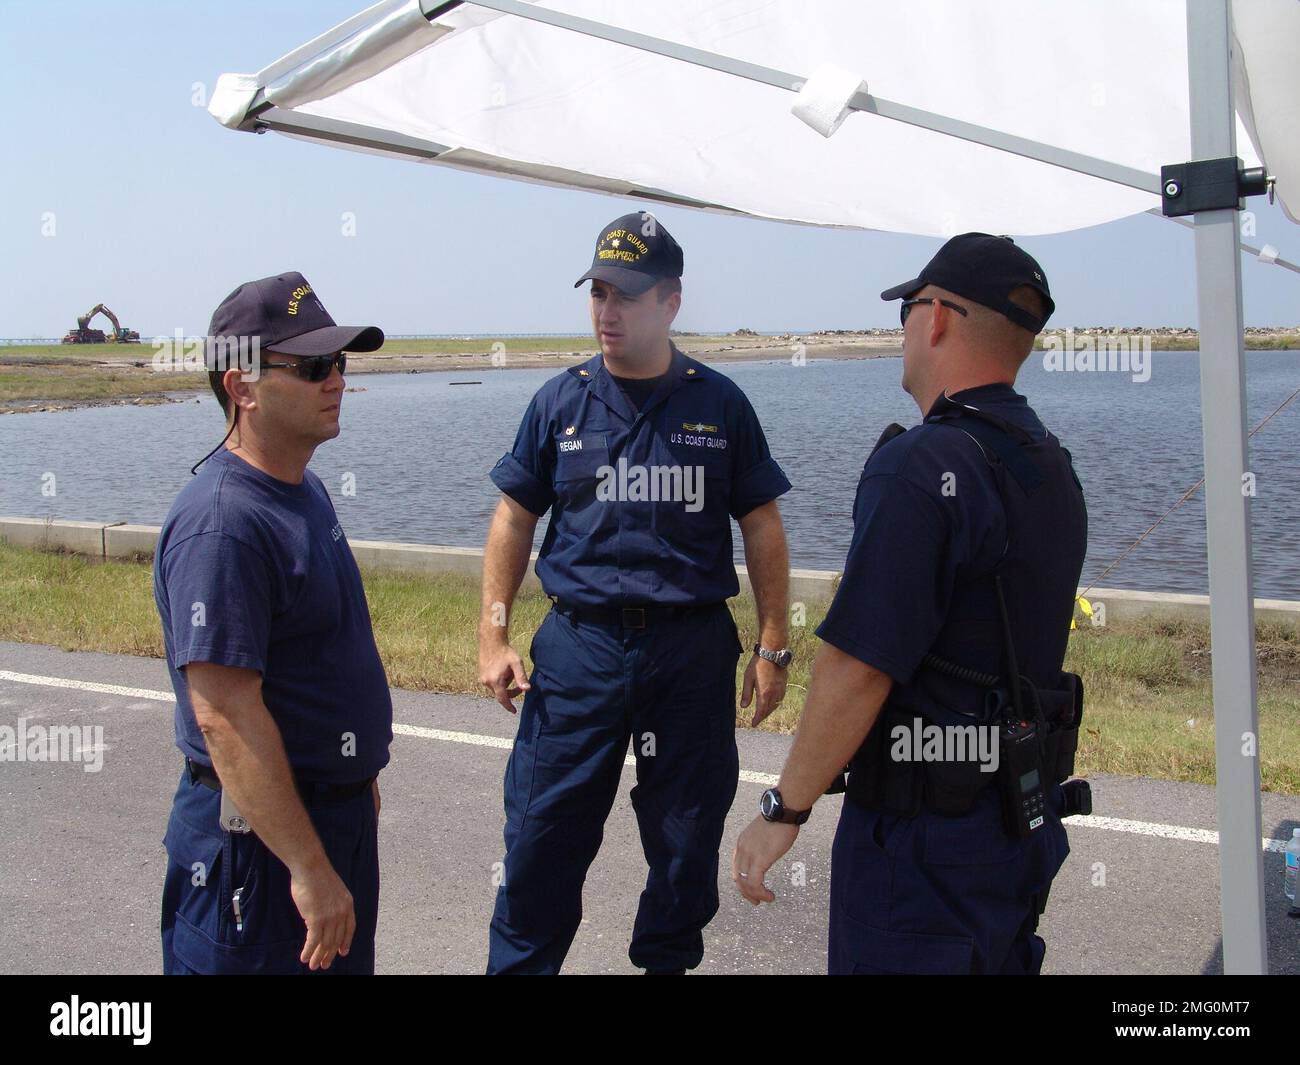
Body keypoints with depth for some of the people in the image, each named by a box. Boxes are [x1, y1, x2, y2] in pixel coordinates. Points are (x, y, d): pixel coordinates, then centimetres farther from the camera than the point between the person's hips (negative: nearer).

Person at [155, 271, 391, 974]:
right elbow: (224, 717, -28)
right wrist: (309, 868, -27)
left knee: (344, 961, 22)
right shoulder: (220, 525, -24)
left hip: (336, 806, 9)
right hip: (260, 835, -9)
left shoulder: (303, 489, 7)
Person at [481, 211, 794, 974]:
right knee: (542, 832, 2)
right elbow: (514, 519, 7)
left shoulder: (719, 404, 1)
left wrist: (773, 647, 1)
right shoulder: (561, 402, 3)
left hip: (693, 648, 0)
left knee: (687, 834, 12)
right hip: (580, 644, 0)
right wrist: (494, 637, 0)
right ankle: (520, 962, 22)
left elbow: (763, 528, 5)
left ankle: (668, 960, 33)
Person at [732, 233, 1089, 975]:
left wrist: (783, 809, -16)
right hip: (1030, 817, 9)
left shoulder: (920, 468, -22)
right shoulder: (1052, 467, 8)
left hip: (926, 829, -9)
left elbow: (858, 666, -25)